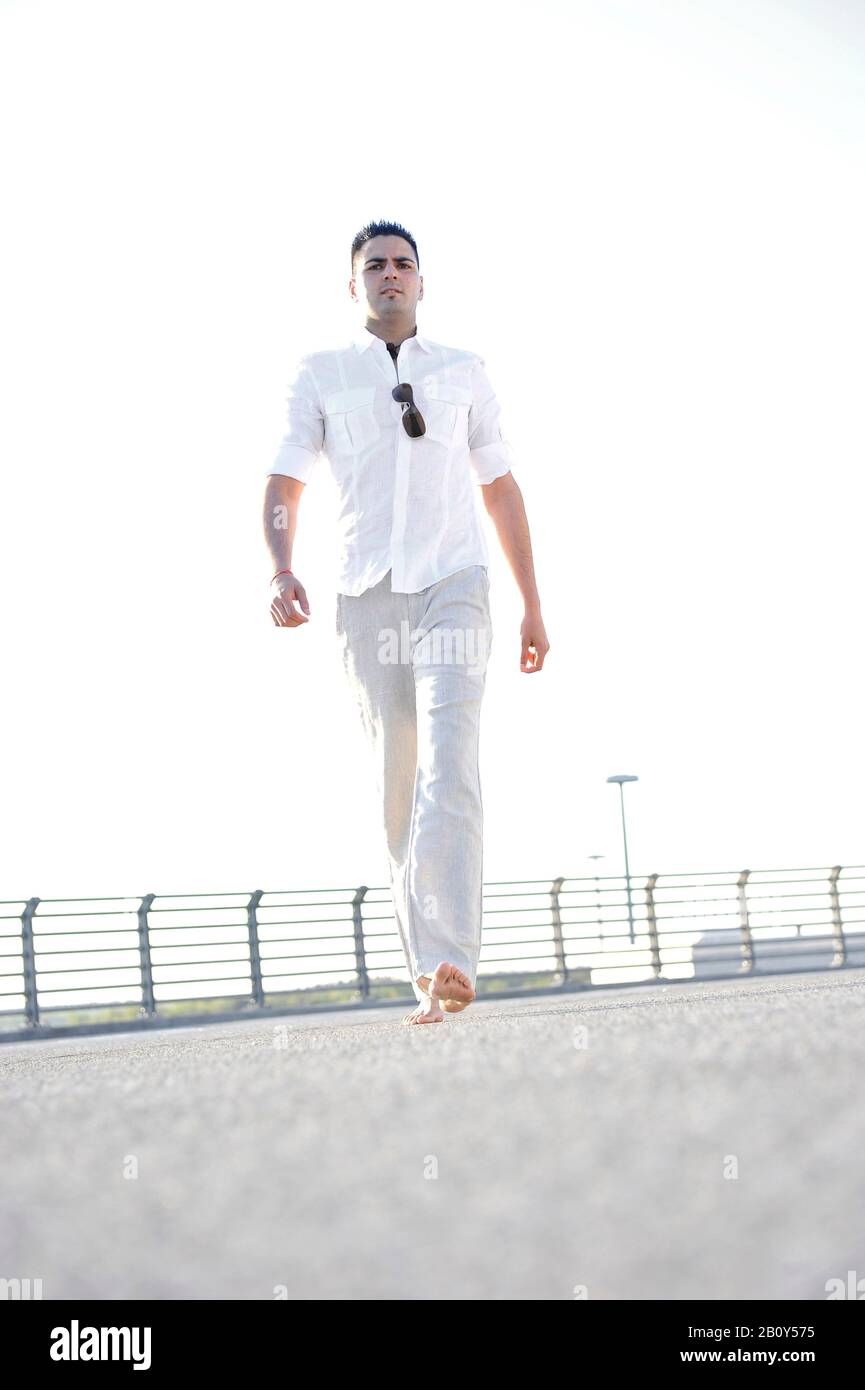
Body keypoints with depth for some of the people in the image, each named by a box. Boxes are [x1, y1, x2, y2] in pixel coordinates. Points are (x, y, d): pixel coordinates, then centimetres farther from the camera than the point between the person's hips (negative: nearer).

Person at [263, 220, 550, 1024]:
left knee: (449, 765, -20)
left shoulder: (464, 372, 16)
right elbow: (285, 480, 4)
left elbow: (500, 488, 18)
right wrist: (281, 569, -16)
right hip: (366, 596, 1)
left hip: (452, 585, -1)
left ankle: (451, 965, -32)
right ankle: (427, 971, 6)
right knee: (396, 786, 1)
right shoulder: (321, 375, 12)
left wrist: (532, 604, 15)